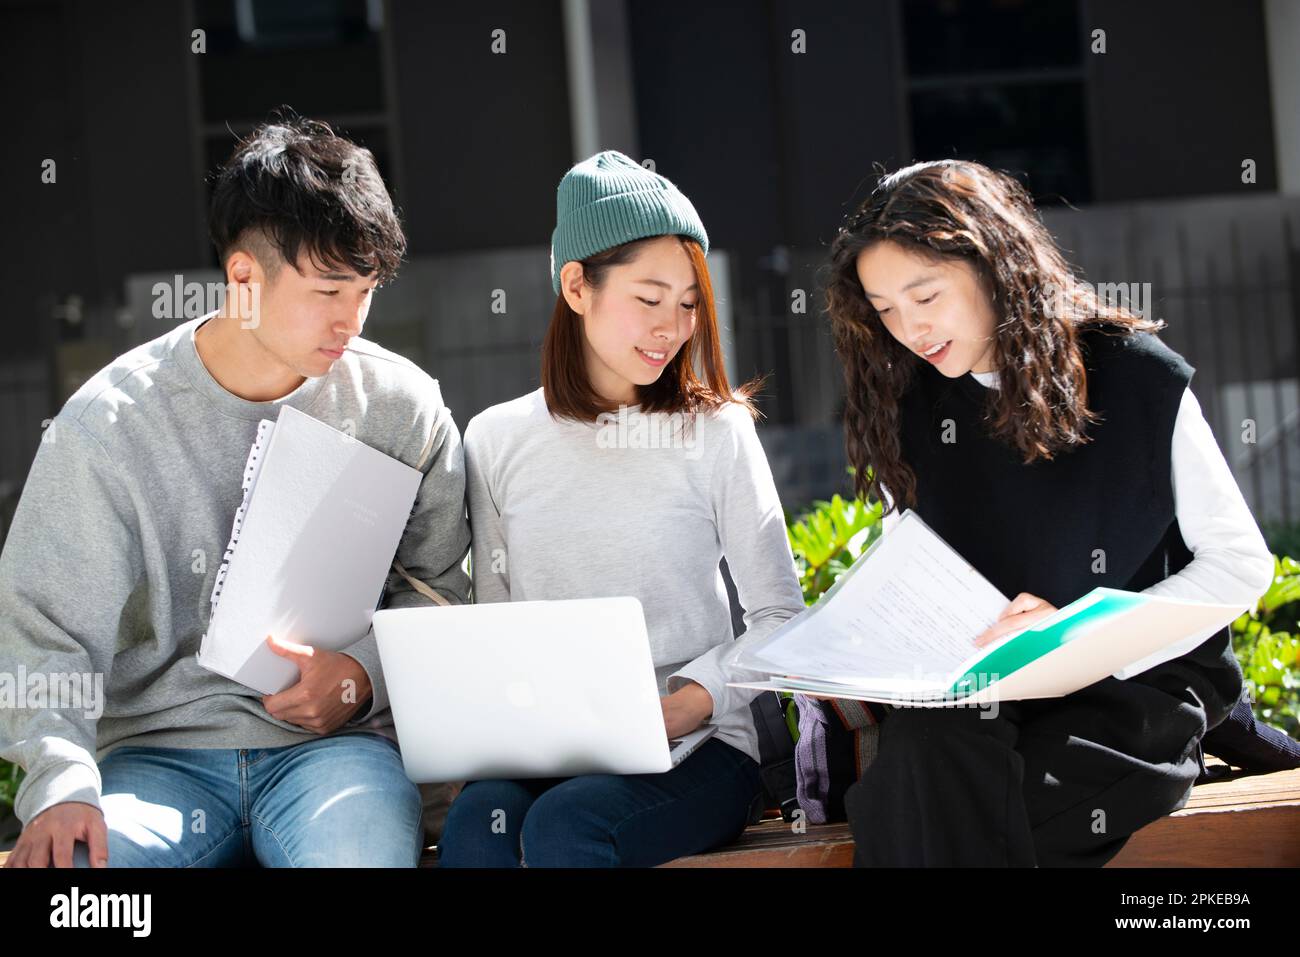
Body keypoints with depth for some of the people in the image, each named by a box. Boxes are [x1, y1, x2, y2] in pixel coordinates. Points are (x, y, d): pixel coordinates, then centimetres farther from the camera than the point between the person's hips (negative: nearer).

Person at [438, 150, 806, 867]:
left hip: (693, 749, -1)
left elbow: (779, 614, 2)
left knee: (564, 824, -32)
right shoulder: (496, 442, 9)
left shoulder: (717, 433, 3)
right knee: (476, 823, -32)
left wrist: (687, 702, -14)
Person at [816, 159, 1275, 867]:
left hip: (1138, 686, -4)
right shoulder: (909, 408, 10)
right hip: (970, 695, 4)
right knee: (919, 751, -34)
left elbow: (1242, 561, -2)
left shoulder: (1133, 377, -4)